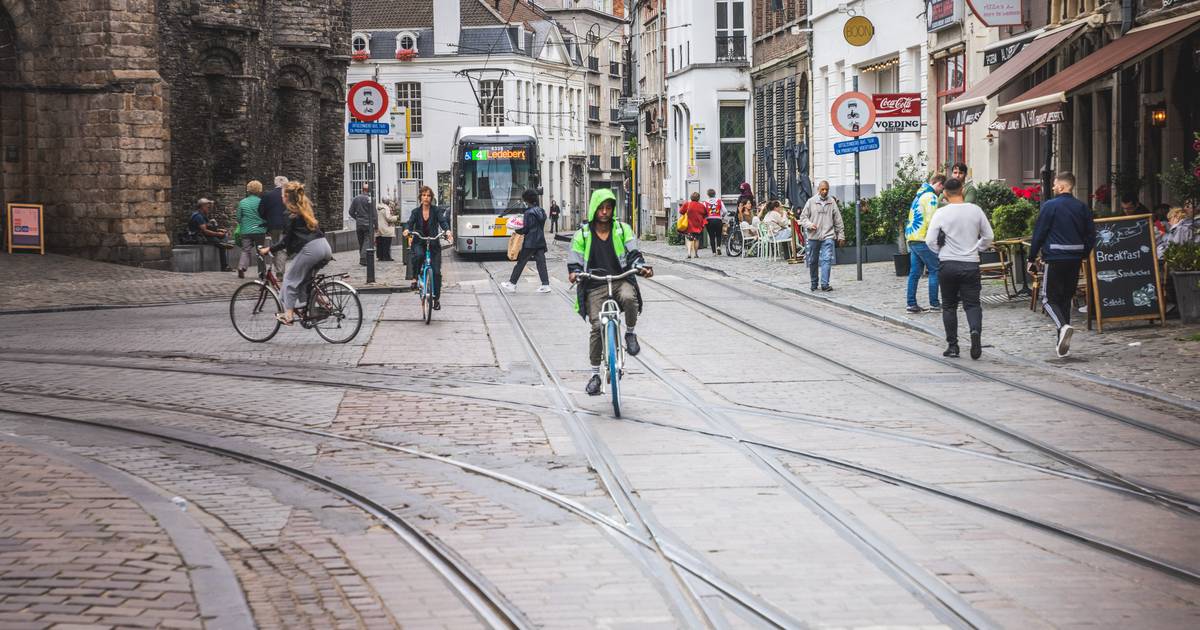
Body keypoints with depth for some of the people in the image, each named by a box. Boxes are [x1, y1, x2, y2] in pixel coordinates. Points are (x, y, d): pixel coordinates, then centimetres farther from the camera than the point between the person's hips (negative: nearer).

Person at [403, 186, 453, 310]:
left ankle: (436, 299, 8)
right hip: (419, 243, 0)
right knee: (418, 255, -35)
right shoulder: (416, 211, 4)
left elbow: (443, 221, -14)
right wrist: (407, 230, -33)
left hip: (433, 244, 0)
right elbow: (410, 223, -9)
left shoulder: (436, 210, 0)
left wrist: (447, 231, -35)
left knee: (436, 272, -4)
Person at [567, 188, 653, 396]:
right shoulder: (583, 234, 9)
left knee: (629, 297, -36)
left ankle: (630, 334, -7)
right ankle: (595, 374, 1)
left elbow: (633, 253, 1)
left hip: (621, 280, 0)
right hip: (595, 287, 0)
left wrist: (641, 267, -20)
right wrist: (574, 272, -16)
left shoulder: (623, 230, 11)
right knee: (597, 327, -13)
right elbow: (574, 261, 7)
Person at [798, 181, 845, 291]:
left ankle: (825, 284, -13)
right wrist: (809, 224, -12)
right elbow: (803, 217, 7)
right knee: (813, 261, 9)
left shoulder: (832, 202, 6)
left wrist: (841, 235, 9)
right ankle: (813, 284, 24)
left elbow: (838, 220, 10)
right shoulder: (811, 201, 3)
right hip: (813, 236, 0)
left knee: (827, 259, -12)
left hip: (827, 236, 0)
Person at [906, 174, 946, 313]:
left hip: (911, 239, 9)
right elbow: (931, 221, -17)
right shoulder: (931, 197, -10)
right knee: (935, 270, -1)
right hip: (923, 239, -9)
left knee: (915, 272, 9)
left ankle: (911, 304, 7)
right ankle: (934, 303, -2)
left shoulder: (919, 196, 20)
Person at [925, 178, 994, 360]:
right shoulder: (976, 210, 0)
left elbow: (930, 241, -7)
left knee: (949, 306, 9)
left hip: (947, 263, -1)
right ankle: (975, 331, -24)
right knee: (972, 303, 5)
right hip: (971, 264, 1)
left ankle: (952, 345, 7)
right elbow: (988, 237, 8)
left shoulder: (941, 213, -8)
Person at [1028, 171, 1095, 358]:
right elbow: (1091, 236, 10)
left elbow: (1038, 235, -7)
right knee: (1066, 297, 14)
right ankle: (1062, 342, 14)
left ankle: (1063, 326, -26)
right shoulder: (1082, 207, 7)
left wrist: (1032, 259, 0)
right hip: (1075, 259, 5)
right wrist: (1083, 255, 18)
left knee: (1049, 297, 1)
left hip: (1054, 258, -5)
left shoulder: (1050, 206, -8)